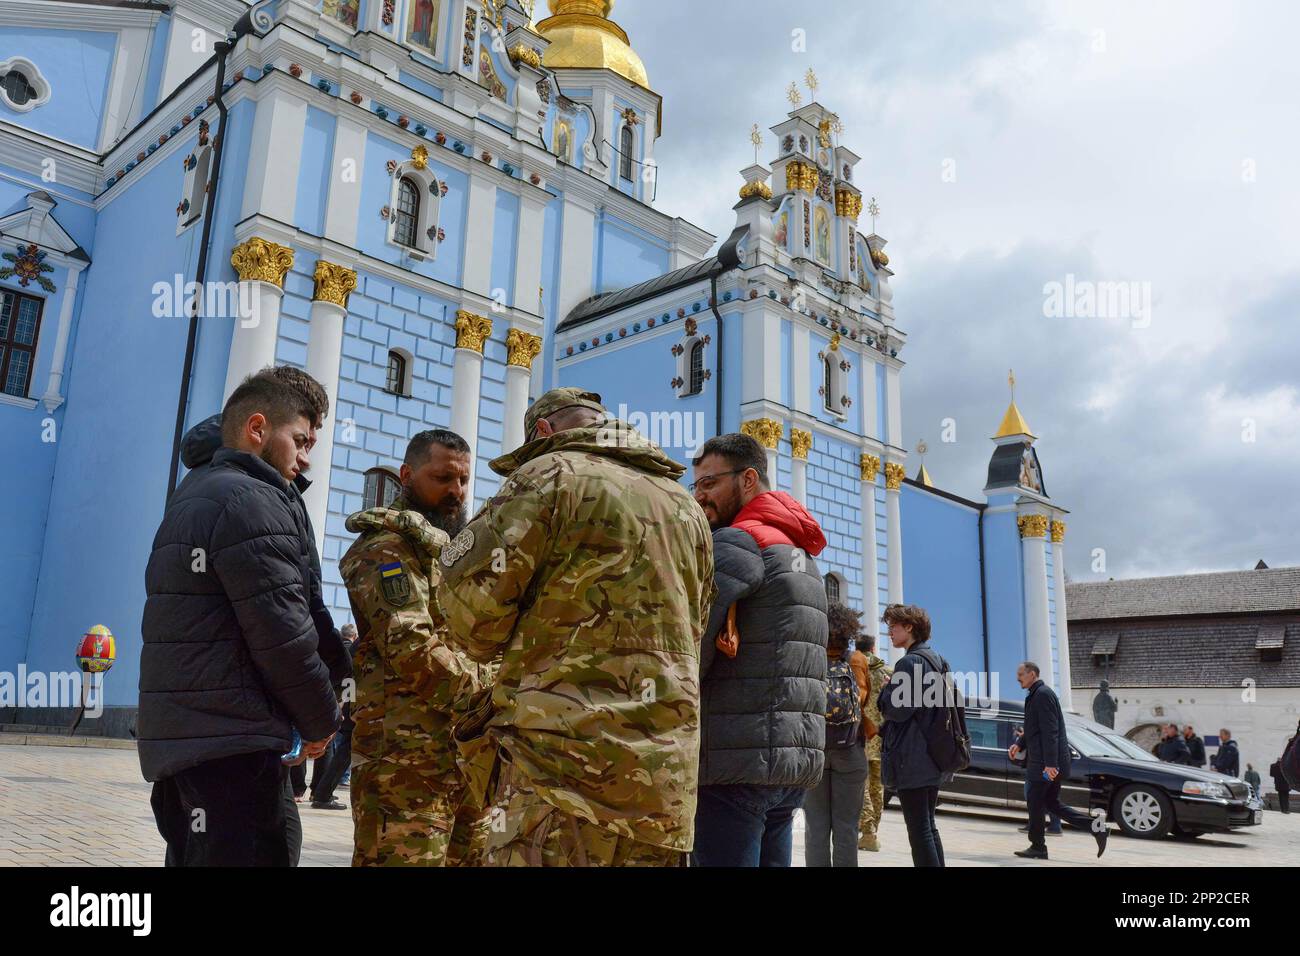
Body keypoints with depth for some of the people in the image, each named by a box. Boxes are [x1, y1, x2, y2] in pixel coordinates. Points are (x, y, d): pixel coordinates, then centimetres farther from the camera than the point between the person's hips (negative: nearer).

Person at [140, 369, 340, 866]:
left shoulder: (192, 498, 18)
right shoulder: (252, 500, -12)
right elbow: (282, 634, -18)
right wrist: (322, 720, -3)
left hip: (177, 736, 10)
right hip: (231, 740, -10)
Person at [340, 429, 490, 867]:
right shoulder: (389, 547, -7)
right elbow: (414, 653, -19)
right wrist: (489, 686, -9)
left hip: (468, 759, 9)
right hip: (409, 756, -8)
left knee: (471, 855, 11)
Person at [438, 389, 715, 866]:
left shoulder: (553, 475, -1)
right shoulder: (687, 508, 20)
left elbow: (470, 594, -7)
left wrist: (493, 644, 13)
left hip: (565, 753, -7)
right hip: (666, 773, 7)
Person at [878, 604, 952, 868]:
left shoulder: (910, 662, -14)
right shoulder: (937, 660, 14)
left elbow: (899, 710, -19)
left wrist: (885, 692, -1)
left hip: (912, 760, -9)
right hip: (934, 757, 9)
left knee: (919, 831, -6)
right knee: (929, 826, 16)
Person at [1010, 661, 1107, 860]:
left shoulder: (1043, 694, -16)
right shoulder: (1036, 695, 16)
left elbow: (1050, 731, -22)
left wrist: (1050, 763, -25)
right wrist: (1019, 745, 13)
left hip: (1045, 763, -10)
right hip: (1047, 762, 10)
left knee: (1036, 804, 0)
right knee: (1052, 803, 13)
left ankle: (1037, 847, 10)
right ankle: (1096, 828, 10)